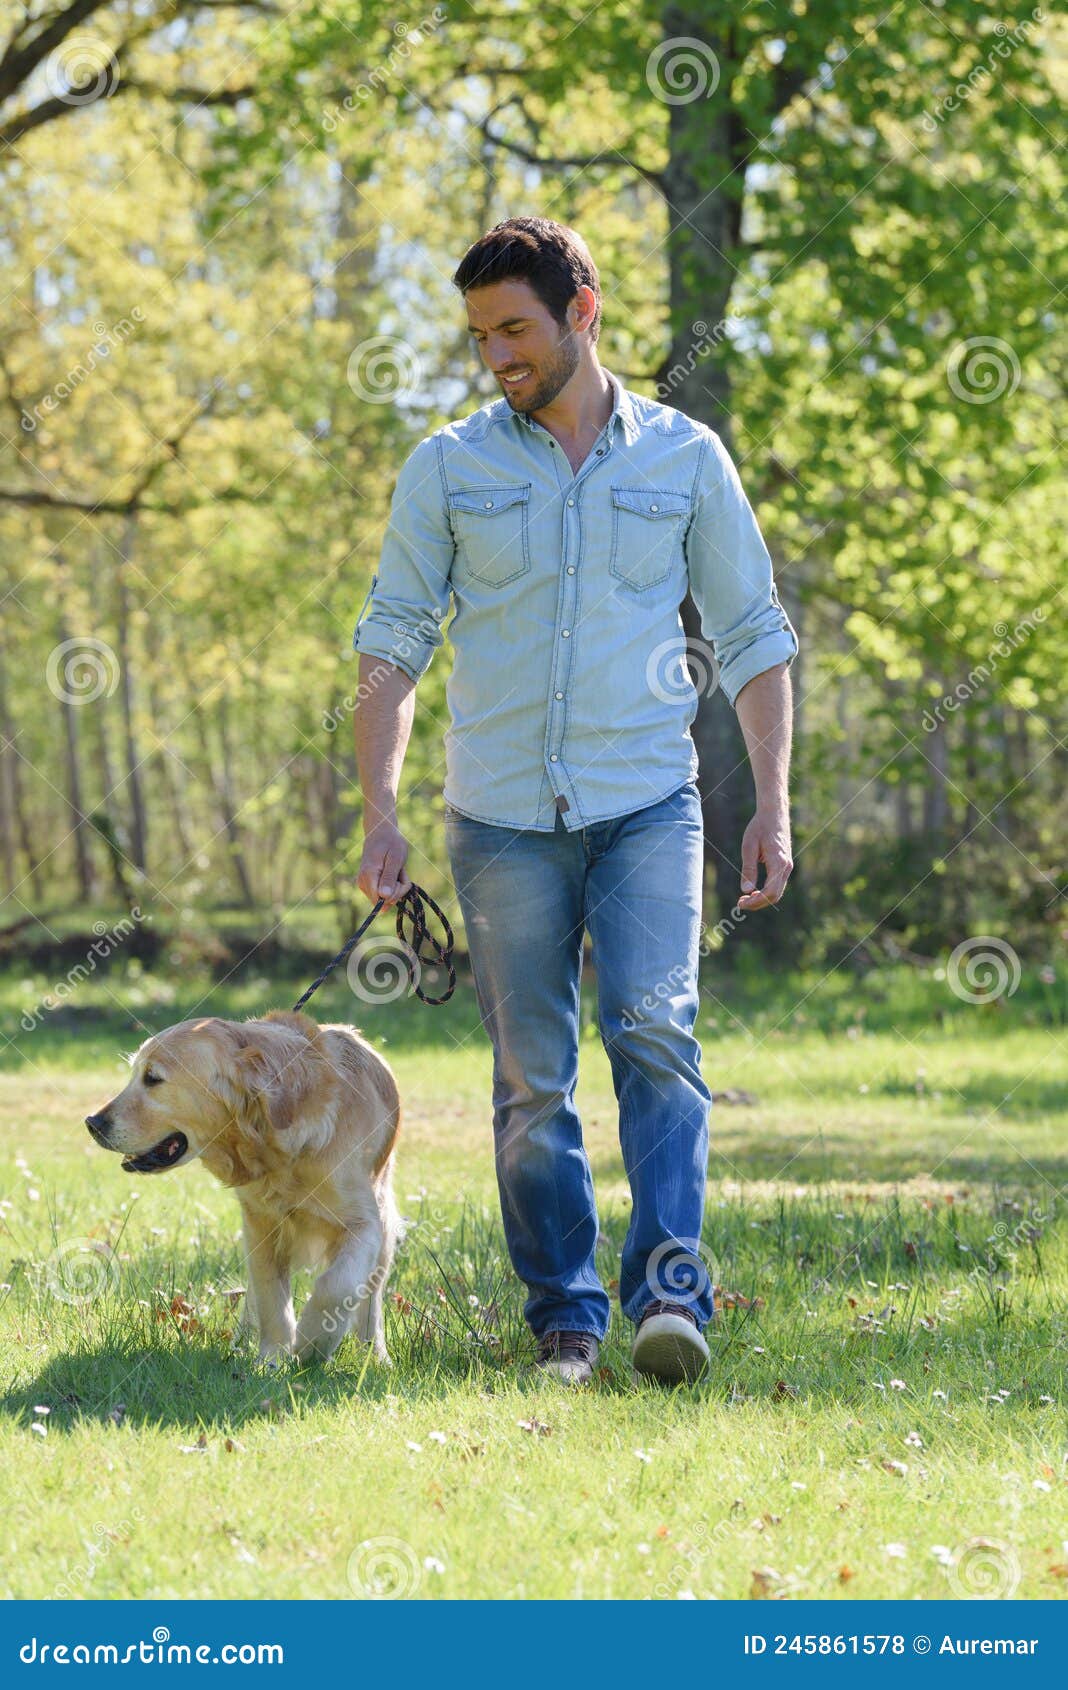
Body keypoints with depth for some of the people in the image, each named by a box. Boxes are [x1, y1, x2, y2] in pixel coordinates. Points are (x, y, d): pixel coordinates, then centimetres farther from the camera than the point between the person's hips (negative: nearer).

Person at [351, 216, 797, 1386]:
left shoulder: (685, 458, 5)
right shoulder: (449, 468, 4)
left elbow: (751, 637, 9)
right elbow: (392, 641, 5)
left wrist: (772, 806, 3)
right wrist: (378, 813, -4)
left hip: (648, 805, -1)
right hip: (503, 819, 1)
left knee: (655, 1032, -18)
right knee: (531, 1079, 2)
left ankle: (669, 1287, -22)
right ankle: (563, 1317, 9)